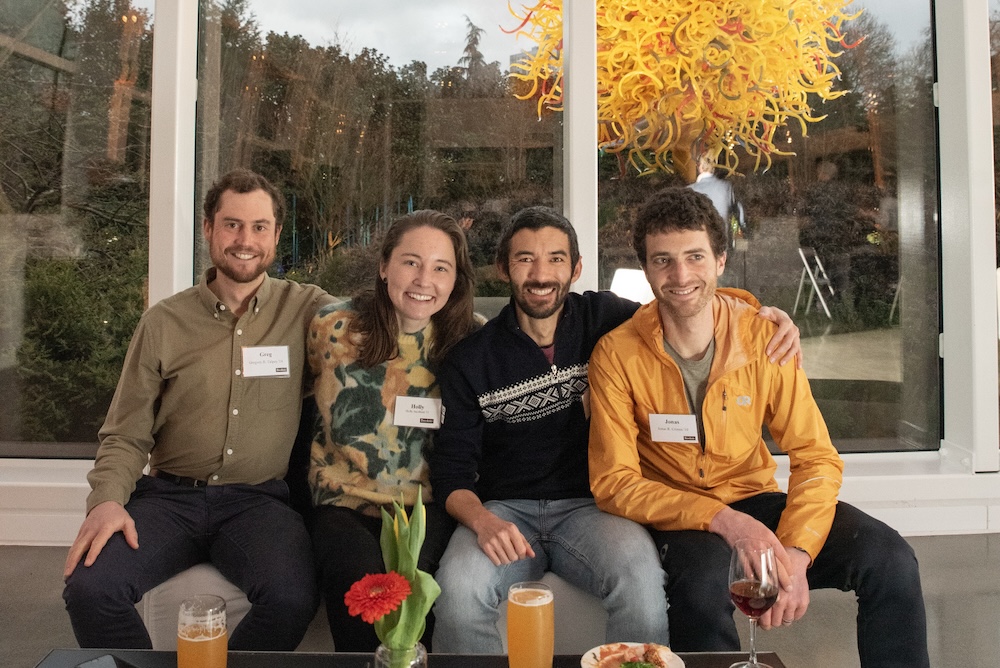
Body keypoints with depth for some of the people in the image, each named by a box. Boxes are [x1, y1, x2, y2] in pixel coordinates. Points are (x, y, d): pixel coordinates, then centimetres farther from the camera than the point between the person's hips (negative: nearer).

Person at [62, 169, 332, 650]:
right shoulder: (163, 322, 7)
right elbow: (126, 435, 8)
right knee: (88, 587, -25)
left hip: (258, 500, -1)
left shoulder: (306, 309, 3)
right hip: (169, 497, 2)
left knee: (293, 599, -29)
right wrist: (107, 498, -10)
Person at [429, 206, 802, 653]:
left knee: (642, 575, -32)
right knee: (458, 590, -32)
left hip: (588, 504, 0)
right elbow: (451, 470, 0)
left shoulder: (602, 319, 3)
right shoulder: (469, 361, 2)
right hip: (505, 510, 0)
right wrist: (482, 521, -22)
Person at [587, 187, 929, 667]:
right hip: (674, 515, -2)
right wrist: (719, 519, -28)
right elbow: (614, 483, -15)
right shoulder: (617, 355, -13)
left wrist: (795, 553, -24)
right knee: (702, 579, -35)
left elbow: (816, 457, -7)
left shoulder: (764, 338, -7)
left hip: (754, 501, 3)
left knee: (890, 561, -18)